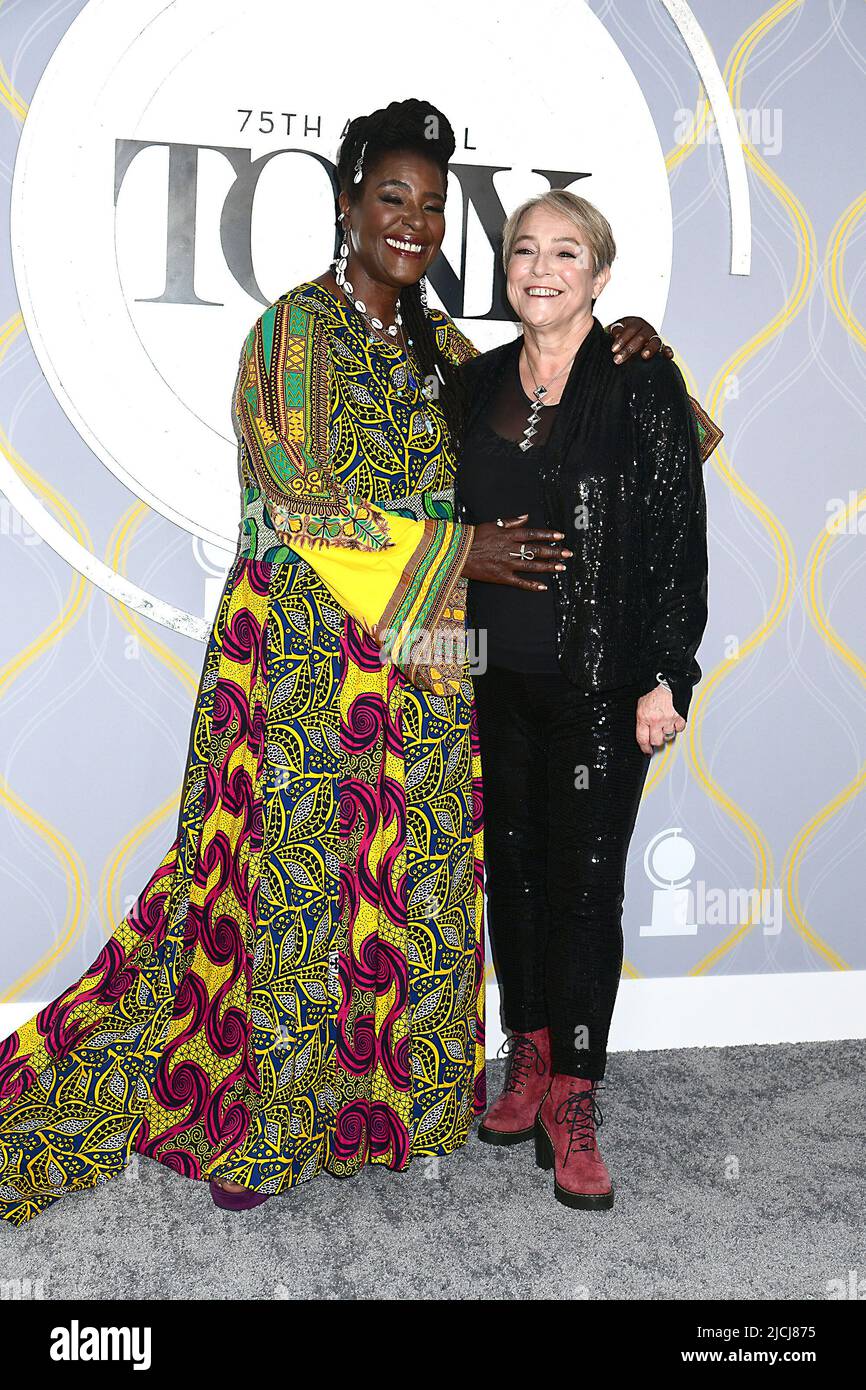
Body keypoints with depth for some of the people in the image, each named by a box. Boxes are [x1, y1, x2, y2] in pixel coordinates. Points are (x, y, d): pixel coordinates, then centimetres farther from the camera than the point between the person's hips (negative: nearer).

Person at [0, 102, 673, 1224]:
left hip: (415, 661, 7)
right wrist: (454, 549, -13)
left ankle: (381, 1084, 30)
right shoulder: (296, 327, -7)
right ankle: (258, 1117, 20)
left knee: (405, 870, 11)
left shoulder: (435, 340, 14)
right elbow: (301, 500, -16)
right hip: (306, 654, -6)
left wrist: (610, 349, 9)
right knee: (296, 869, 2)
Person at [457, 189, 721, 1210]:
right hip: (496, 674, 5)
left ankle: (571, 1108, 11)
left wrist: (667, 677, -11)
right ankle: (529, 1058, 28)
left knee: (585, 880, 0)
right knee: (512, 863, 11)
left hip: (600, 678, -4)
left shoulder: (642, 381, -4)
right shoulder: (479, 381, 10)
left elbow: (681, 535, -7)